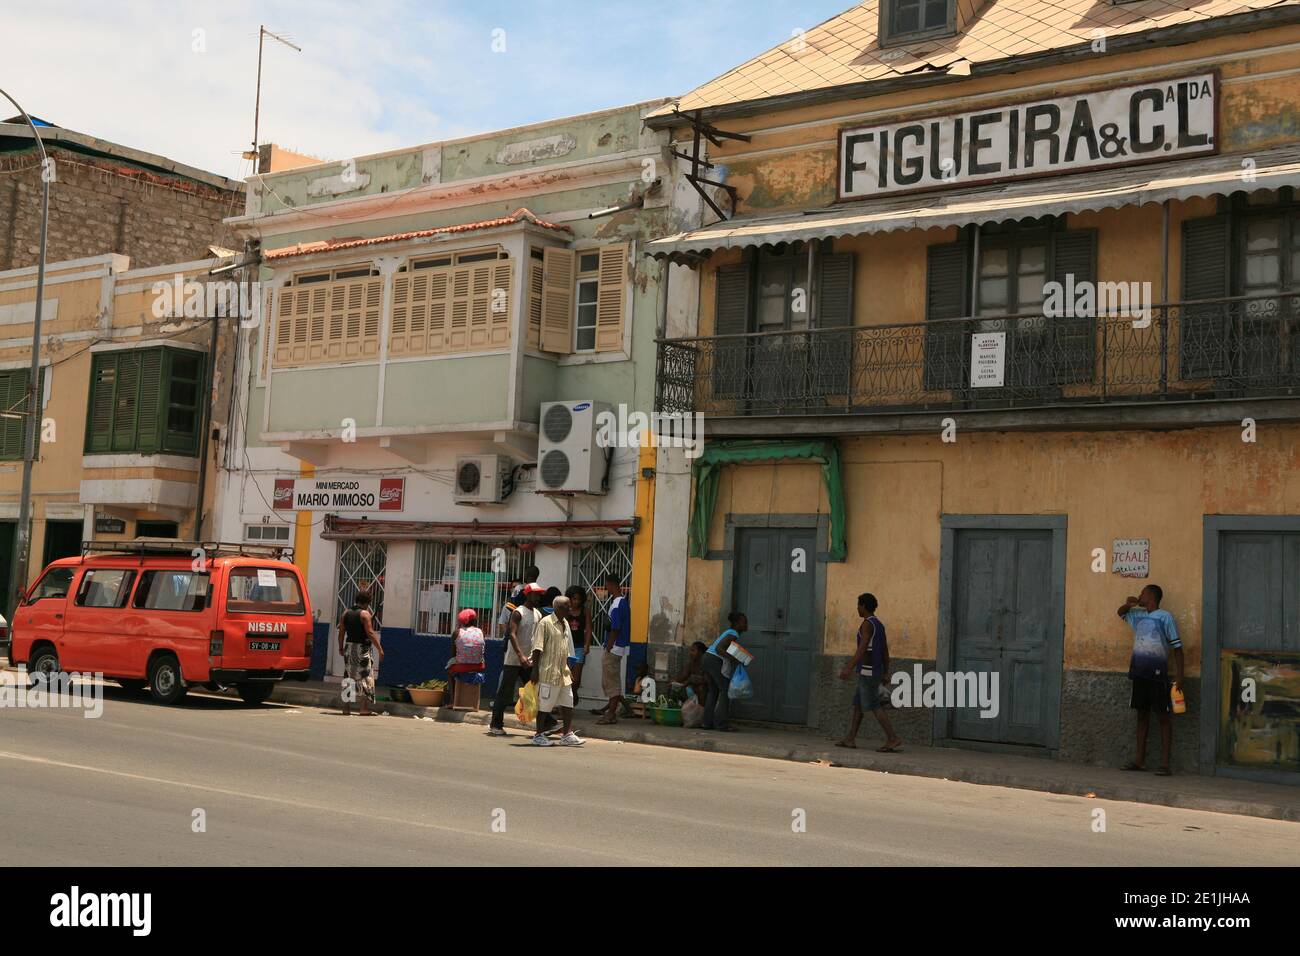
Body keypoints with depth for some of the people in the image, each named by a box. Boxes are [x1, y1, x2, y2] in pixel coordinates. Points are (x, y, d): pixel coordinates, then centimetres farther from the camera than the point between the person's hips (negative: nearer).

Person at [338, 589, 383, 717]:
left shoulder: (346, 613, 8)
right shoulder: (365, 614, -11)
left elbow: (341, 632, 11)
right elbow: (370, 633, -16)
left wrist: (341, 647, 21)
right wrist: (380, 649, -13)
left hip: (349, 648, 6)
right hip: (362, 648, -6)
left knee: (349, 678, 12)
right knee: (365, 678, -1)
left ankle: (346, 708, 11)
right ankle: (365, 709, -5)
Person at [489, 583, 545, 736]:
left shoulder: (538, 614, 12)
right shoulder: (518, 613, -11)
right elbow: (512, 634, -22)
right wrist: (520, 655, -33)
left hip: (529, 661, 7)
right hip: (514, 660, -7)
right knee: (505, 693, -2)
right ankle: (495, 725, 5)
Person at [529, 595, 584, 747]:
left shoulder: (565, 623, 14)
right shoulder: (546, 623, -11)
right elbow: (537, 648, -13)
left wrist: (568, 670, 21)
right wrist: (535, 669, -16)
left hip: (563, 672, 8)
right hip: (548, 672, -8)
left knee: (568, 703, 7)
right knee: (545, 705, 0)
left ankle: (567, 734, 12)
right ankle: (539, 735, 11)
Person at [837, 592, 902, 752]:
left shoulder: (867, 623, -14)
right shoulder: (879, 625, 15)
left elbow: (862, 648, -25)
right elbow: (885, 651, 18)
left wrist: (849, 668, -32)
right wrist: (885, 674, 21)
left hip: (867, 671, -10)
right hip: (874, 672, 10)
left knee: (874, 706, -9)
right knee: (857, 704, 14)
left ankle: (893, 740, -13)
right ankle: (850, 738, 15)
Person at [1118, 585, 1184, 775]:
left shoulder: (1165, 617, -5)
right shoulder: (1138, 616, 14)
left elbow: (1177, 647, -7)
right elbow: (1120, 612, 34)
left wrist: (1179, 676, -13)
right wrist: (1129, 604, 9)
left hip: (1157, 673, -7)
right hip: (1139, 673, 7)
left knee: (1163, 716, -3)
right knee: (1142, 715, 10)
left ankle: (1164, 763, -3)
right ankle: (1139, 760, 16)